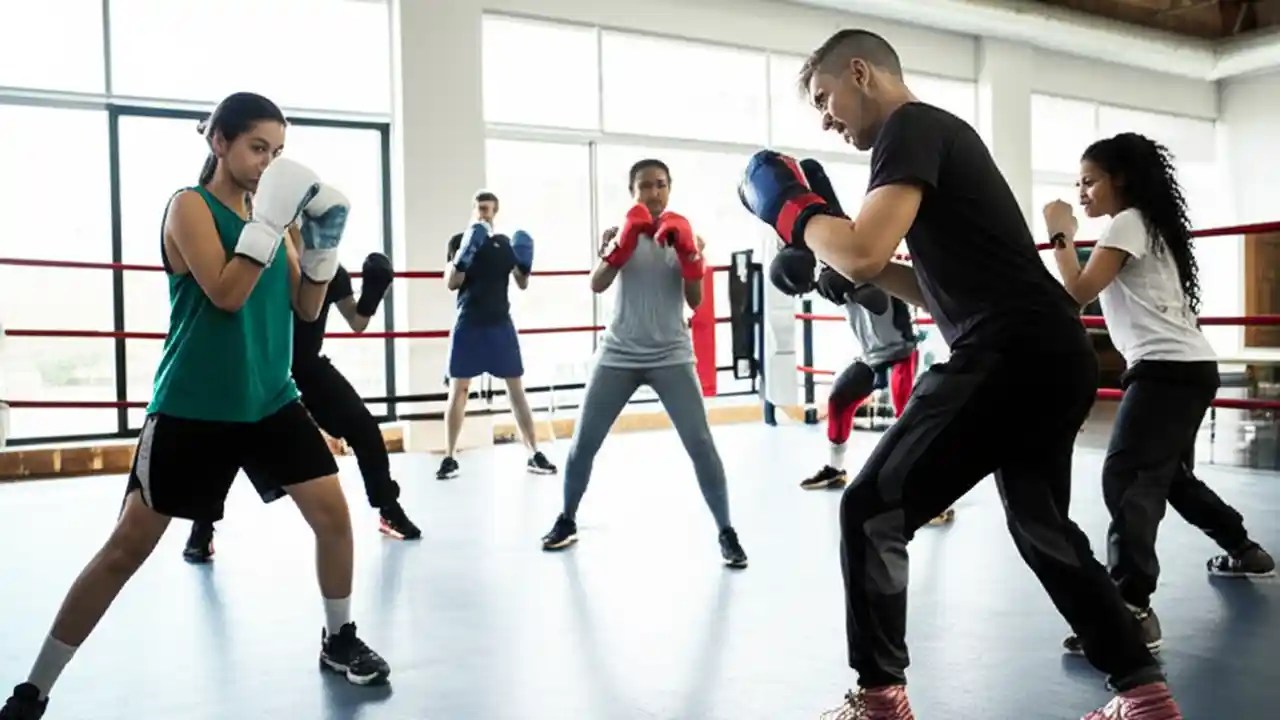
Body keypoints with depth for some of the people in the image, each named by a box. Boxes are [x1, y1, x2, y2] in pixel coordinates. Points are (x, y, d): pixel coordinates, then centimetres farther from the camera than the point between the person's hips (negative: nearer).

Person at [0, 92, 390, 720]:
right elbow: (225, 294, -22)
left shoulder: (271, 210, 9)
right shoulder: (190, 206, -8)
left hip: (270, 401, 5)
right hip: (192, 408, -5)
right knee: (130, 543, -1)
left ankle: (339, 640, 22)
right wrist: (271, 219, -24)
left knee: (333, 512, 0)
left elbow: (307, 308, 9)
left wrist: (323, 242, -4)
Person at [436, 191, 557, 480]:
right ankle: (449, 458, 6)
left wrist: (525, 265, -11)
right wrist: (463, 255, -23)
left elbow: (522, 284, 9)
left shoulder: (505, 243, 8)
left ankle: (534, 454, 5)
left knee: (516, 387, 2)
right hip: (469, 323, -2)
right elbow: (452, 283, -7)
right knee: (458, 389, -1)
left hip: (500, 323, 2)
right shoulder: (459, 240, 2)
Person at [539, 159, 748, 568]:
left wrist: (691, 258, -18)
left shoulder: (682, 234, 2)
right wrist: (619, 245, -26)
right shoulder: (624, 232, 2)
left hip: (671, 356, -1)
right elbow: (597, 285, -14)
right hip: (619, 355, 1)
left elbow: (695, 302, -4)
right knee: (582, 443, 5)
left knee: (701, 445, -9)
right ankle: (567, 521, 24)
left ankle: (726, 533, 0)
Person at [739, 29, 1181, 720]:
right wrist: (833, 244, 18)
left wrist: (793, 211, -3)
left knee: (871, 512, -3)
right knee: (1041, 527, 23)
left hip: (1010, 358, -10)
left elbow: (863, 256, -22)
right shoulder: (935, 132, 23)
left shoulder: (911, 126, -6)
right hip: (1055, 356, 10)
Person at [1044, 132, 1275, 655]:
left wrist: (1060, 235, -7)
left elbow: (1080, 292, -16)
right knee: (1167, 474, 24)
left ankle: (1132, 609, -28)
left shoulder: (1128, 223, -7)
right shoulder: (1149, 224, 21)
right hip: (1188, 367, 10)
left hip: (1168, 369, -10)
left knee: (1125, 478, -20)